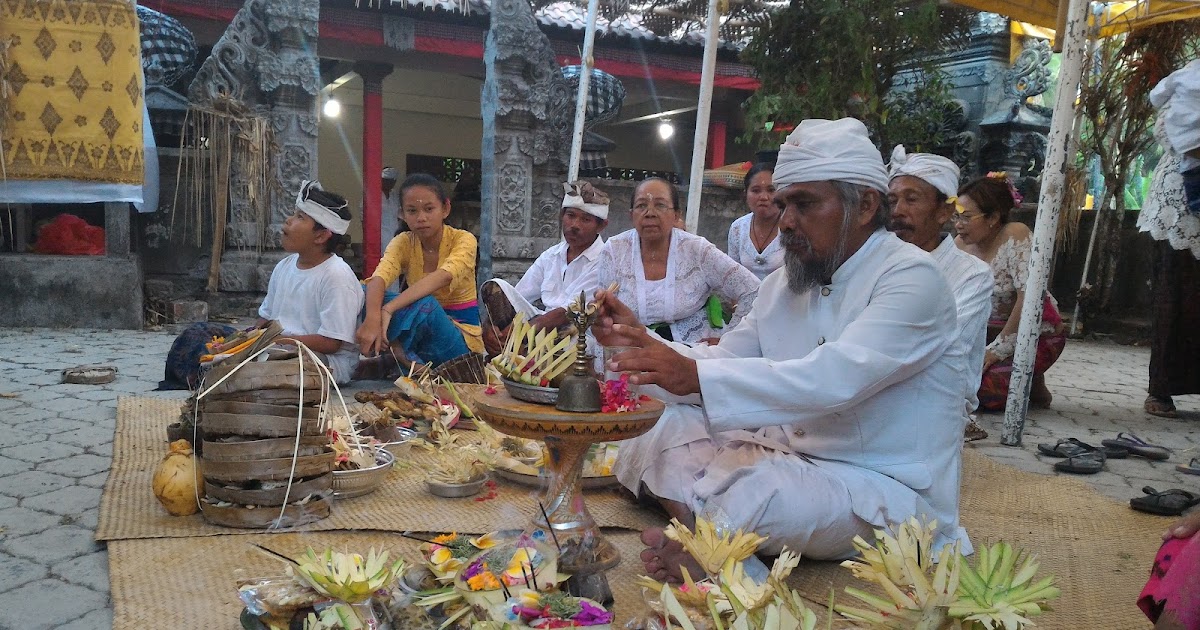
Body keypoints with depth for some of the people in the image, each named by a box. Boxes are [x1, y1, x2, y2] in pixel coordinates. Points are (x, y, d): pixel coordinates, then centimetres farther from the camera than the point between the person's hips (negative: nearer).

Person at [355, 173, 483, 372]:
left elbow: (443, 277, -33)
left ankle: (388, 355, -18)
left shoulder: (463, 240, -12)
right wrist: (372, 318, -46)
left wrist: (389, 309, -46)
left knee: (425, 305, -36)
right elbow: (379, 278, -22)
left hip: (461, 336, -4)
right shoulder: (403, 243, -2)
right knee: (368, 292, -19)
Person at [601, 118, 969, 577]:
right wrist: (639, 341, -11)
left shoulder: (911, 278, -16)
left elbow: (834, 380, -31)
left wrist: (696, 375, -38)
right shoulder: (784, 284, 9)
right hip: (792, 453, 8)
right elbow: (724, 364, 6)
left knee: (752, 492, -35)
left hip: (886, 489, -7)